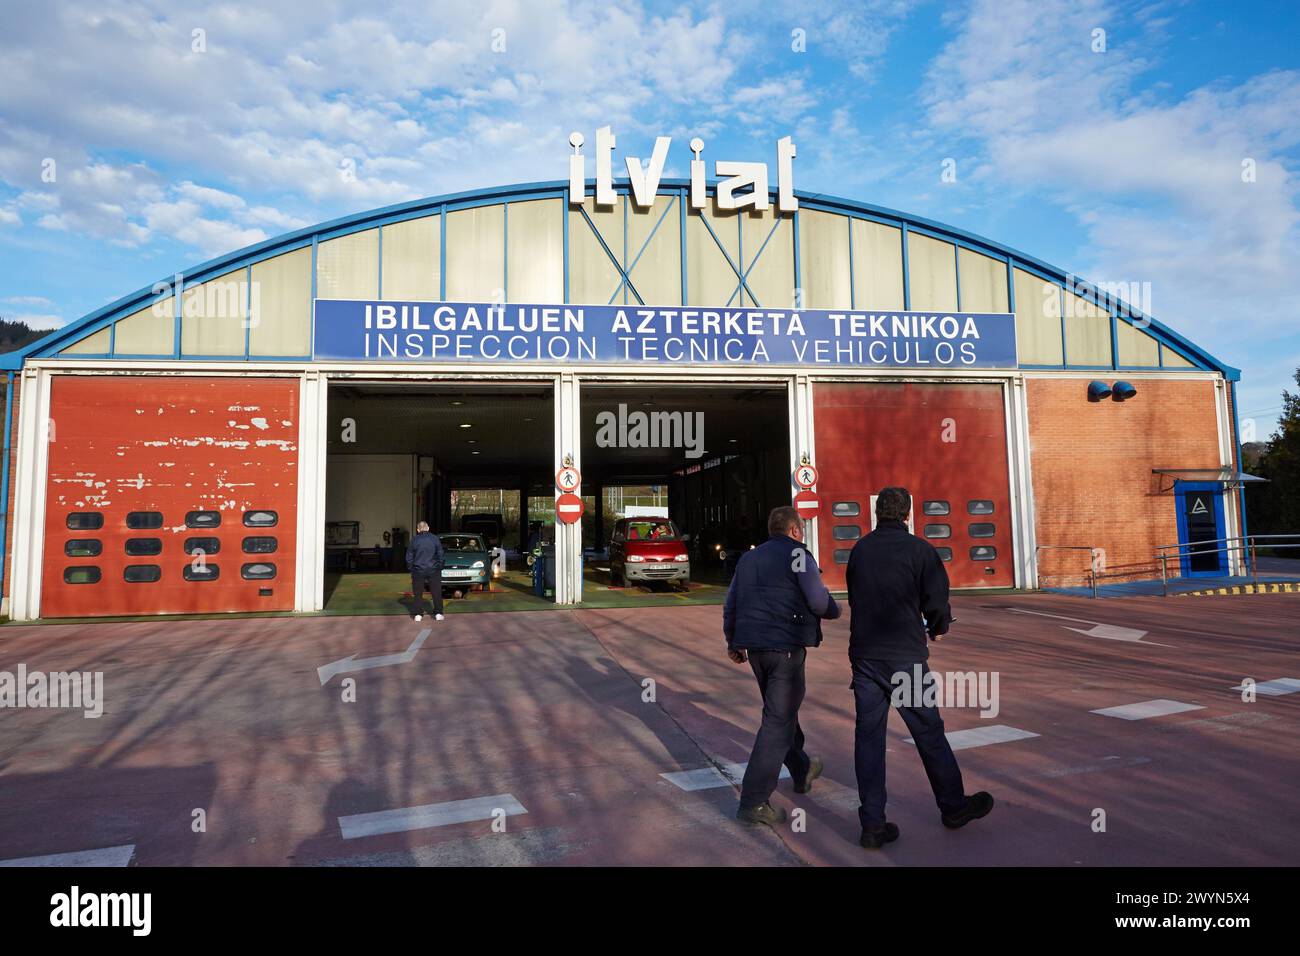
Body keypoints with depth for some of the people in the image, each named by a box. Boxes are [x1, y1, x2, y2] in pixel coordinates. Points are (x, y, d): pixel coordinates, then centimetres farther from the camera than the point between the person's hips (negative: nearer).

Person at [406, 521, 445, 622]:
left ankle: (418, 615, 7)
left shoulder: (414, 540, -2)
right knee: (436, 592, 8)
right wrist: (439, 567, 11)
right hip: (433, 570, 0)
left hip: (418, 571, 0)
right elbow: (440, 554, 2)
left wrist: (411, 568, 12)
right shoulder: (435, 539, -1)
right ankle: (438, 614, 6)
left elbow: (409, 556, 2)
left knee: (418, 594, 8)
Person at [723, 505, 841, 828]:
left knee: (783, 709, 24)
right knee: (778, 722, -5)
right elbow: (819, 601, -11)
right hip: (786, 645, -8)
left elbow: (730, 603, 17)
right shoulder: (797, 554, -6)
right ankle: (753, 803, -6)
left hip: (754, 646, 8)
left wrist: (733, 642, 24)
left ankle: (801, 770, 42)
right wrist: (835, 610, 10)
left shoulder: (749, 558, 16)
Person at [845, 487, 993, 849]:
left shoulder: (859, 549, 6)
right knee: (929, 732, 12)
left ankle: (873, 824, 9)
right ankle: (953, 806, 29)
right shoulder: (919, 549, -7)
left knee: (869, 737, 7)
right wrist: (937, 628, 12)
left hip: (864, 654, 4)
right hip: (905, 657, -4)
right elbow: (937, 602, -10)